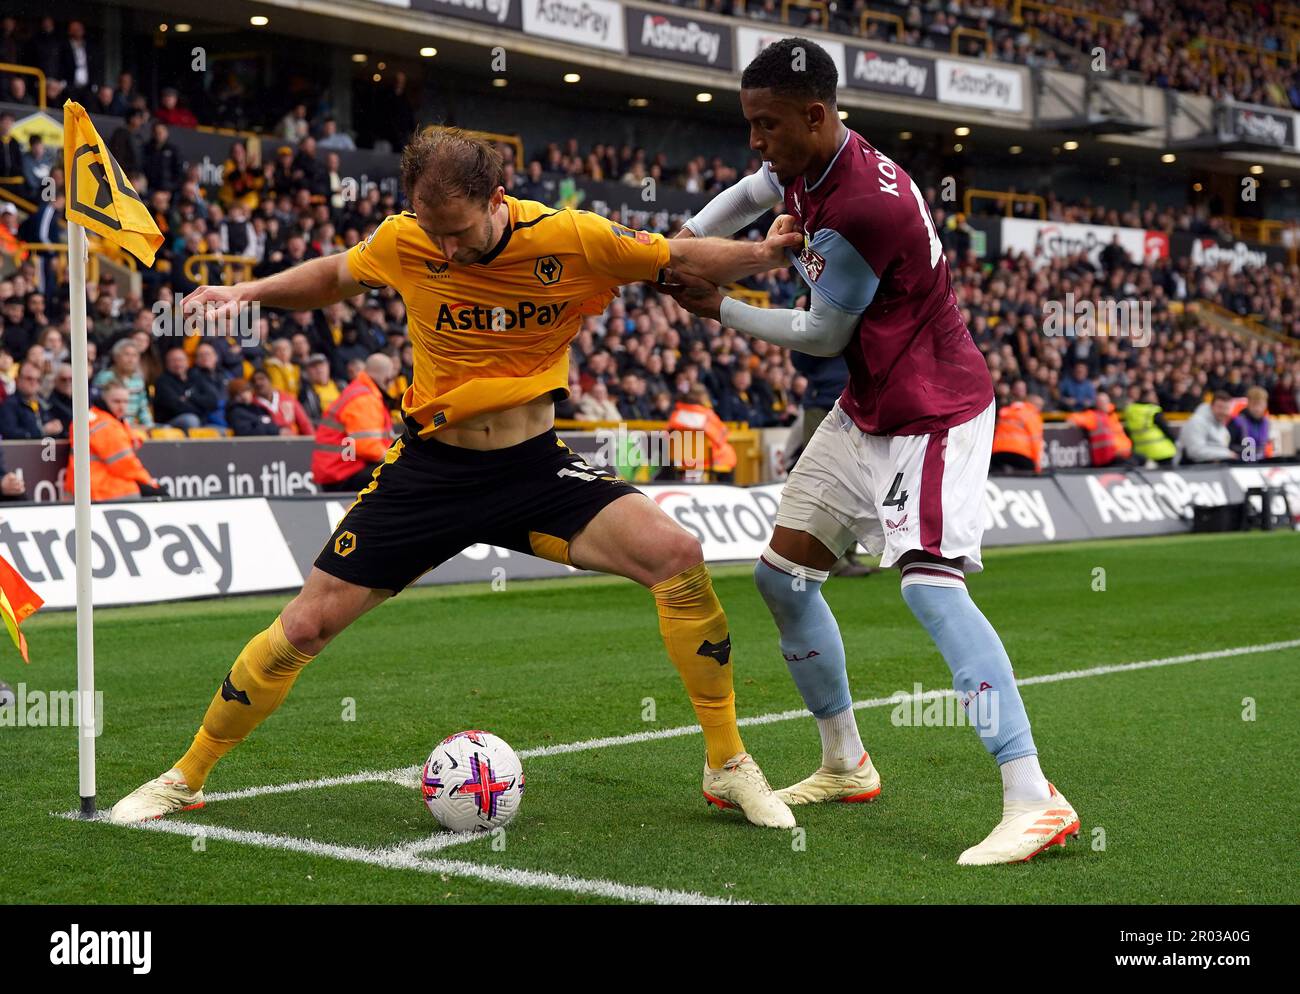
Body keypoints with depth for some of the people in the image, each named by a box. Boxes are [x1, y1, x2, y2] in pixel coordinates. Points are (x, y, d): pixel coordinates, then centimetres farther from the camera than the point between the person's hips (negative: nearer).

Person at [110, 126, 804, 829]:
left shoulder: (572, 240, -15)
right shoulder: (404, 242, -10)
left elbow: (685, 260, -2)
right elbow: (335, 275, 12)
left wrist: (765, 251, -18)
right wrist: (249, 291, 0)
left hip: (535, 464, -1)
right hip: (429, 467, 1)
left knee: (678, 554, -23)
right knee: (306, 624, -3)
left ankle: (727, 766, -6)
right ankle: (185, 779, 19)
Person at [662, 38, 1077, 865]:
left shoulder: (861, 207, -27)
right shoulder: (806, 164, 0)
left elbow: (823, 336, -15)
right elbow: (746, 198, 24)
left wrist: (718, 309, -4)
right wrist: (677, 249, 7)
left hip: (933, 416, -10)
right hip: (866, 412, 10)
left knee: (931, 585, -26)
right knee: (783, 573, 10)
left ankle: (1035, 803, -28)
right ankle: (846, 766, 24)